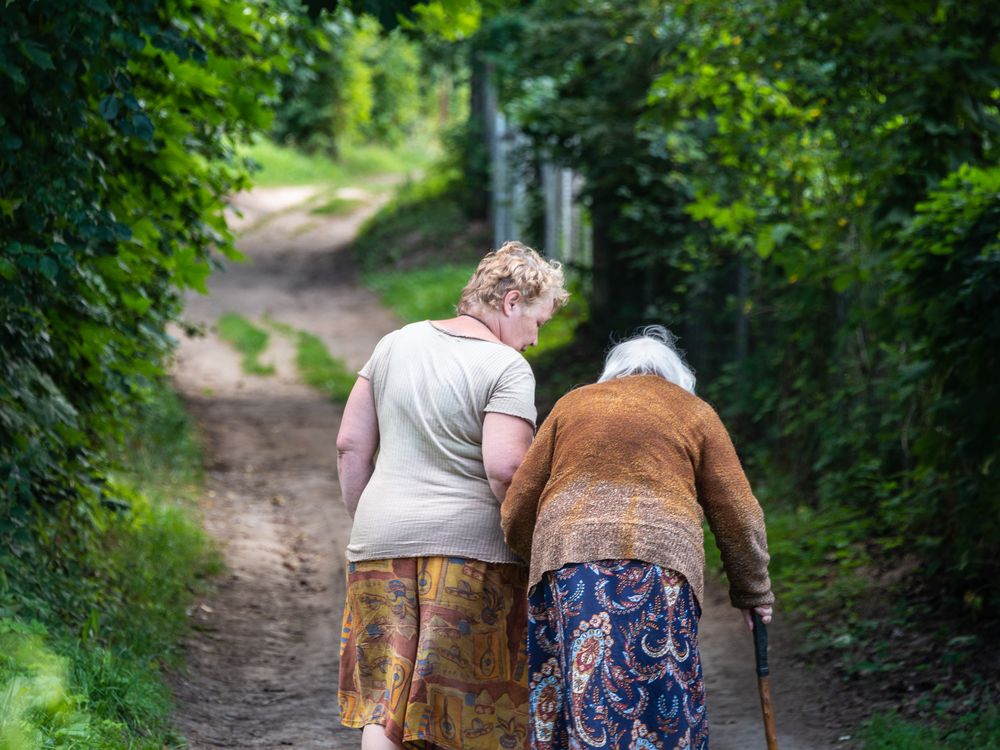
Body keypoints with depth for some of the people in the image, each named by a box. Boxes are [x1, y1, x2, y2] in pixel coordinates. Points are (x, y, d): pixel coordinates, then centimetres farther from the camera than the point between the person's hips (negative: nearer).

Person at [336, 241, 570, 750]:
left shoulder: (397, 343, 11)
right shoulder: (507, 368, -8)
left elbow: (351, 445, 11)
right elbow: (503, 467, -20)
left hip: (383, 537, 5)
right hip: (470, 543, -5)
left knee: (385, 701, 7)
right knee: (471, 706, 4)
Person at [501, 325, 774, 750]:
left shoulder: (572, 404, 24)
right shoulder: (694, 411, 19)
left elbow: (516, 511, 18)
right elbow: (739, 517, 14)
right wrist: (753, 593, 24)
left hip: (563, 558, 2)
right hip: (657, 562, -2)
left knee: (576, 701, 4)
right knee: (657, 712, -1)